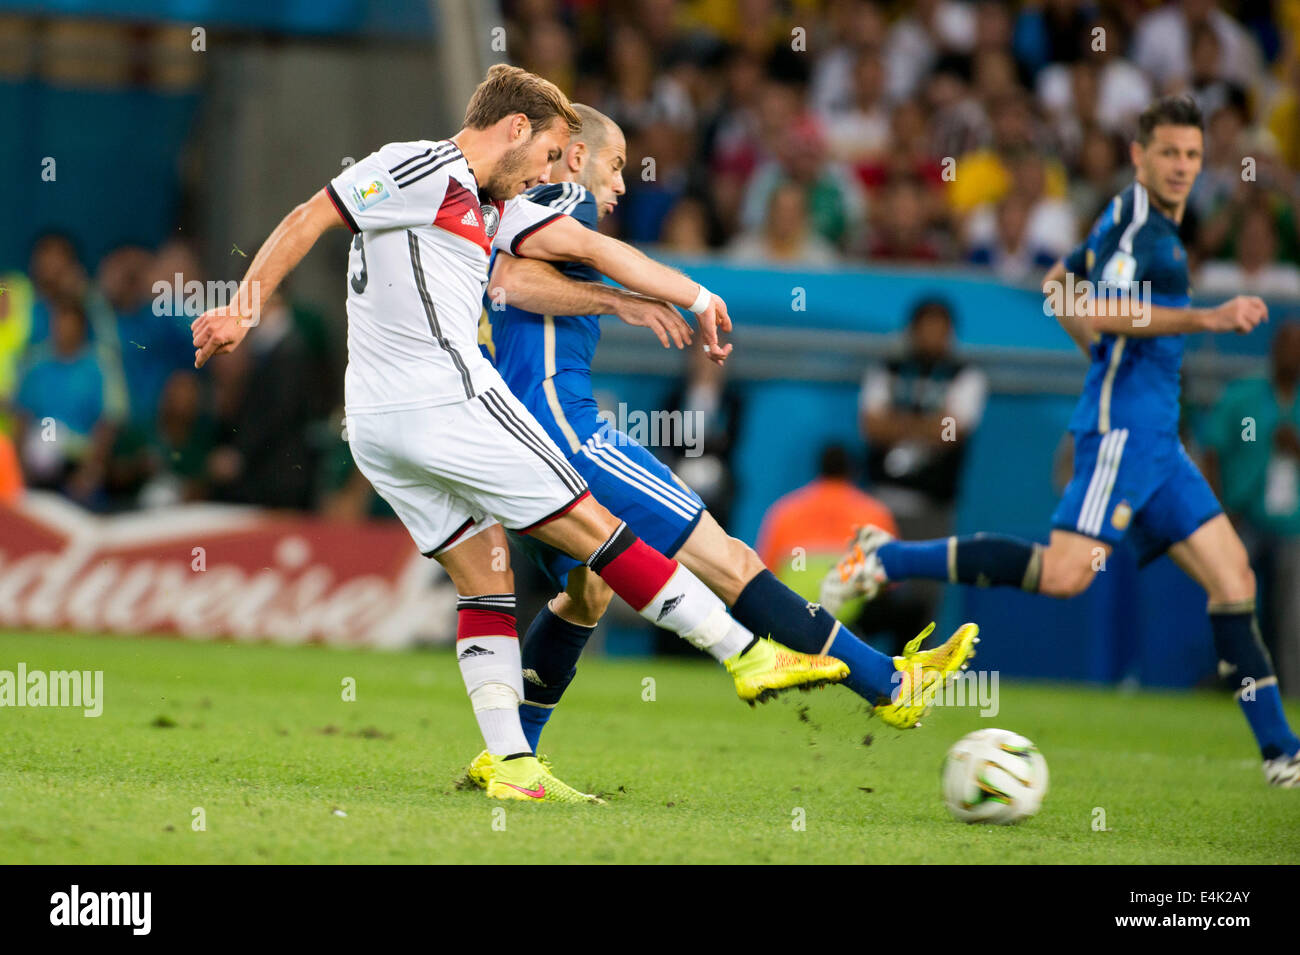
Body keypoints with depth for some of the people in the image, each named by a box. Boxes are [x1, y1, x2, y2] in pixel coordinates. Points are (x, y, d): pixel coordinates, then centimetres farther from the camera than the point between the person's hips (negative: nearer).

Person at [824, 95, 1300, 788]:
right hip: (1121, 424, -10)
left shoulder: (1155, 223, 20)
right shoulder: (1132, 215, -8)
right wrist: (1209, 319, -24)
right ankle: (887, 559, -12)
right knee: (1063, 573, -21)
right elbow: (1099, 311, -22)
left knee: (1233, 576, 4)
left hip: (1155, 437, 10)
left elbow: (1058, 286, 32)